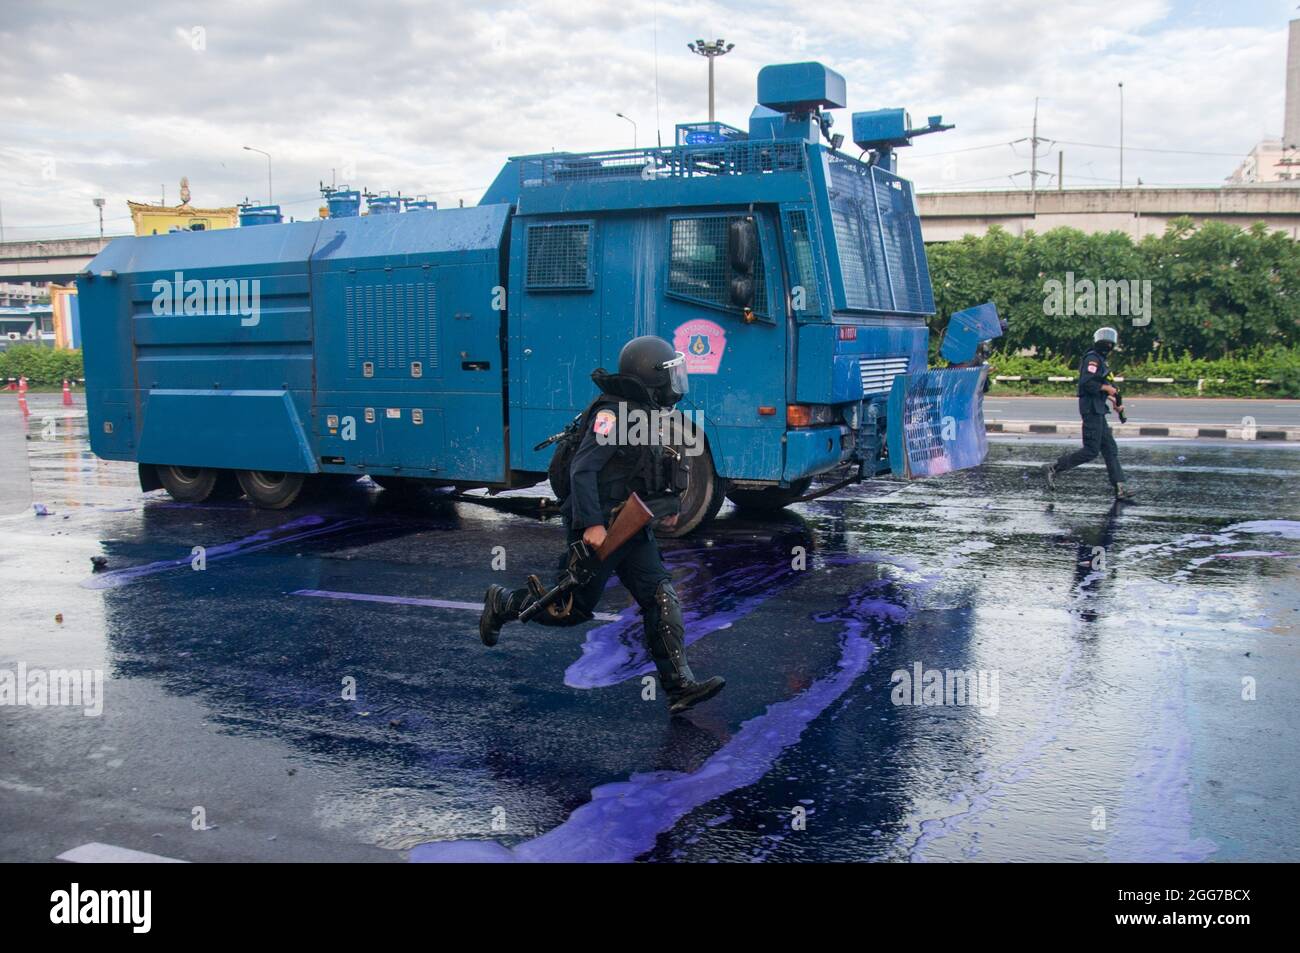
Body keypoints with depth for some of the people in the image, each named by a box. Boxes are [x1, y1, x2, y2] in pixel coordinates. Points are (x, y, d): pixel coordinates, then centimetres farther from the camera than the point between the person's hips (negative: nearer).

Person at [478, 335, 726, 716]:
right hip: (601, 529, -9)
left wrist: (665, 503, 22)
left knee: (662, 598, -3)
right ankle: (502, 603, 28)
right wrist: (591, 524, -31)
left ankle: (679, 686, -4)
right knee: (572, 608, 4)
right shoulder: (613, 413, -20)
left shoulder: (648, 413, 10)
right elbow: (583, 470, -27)